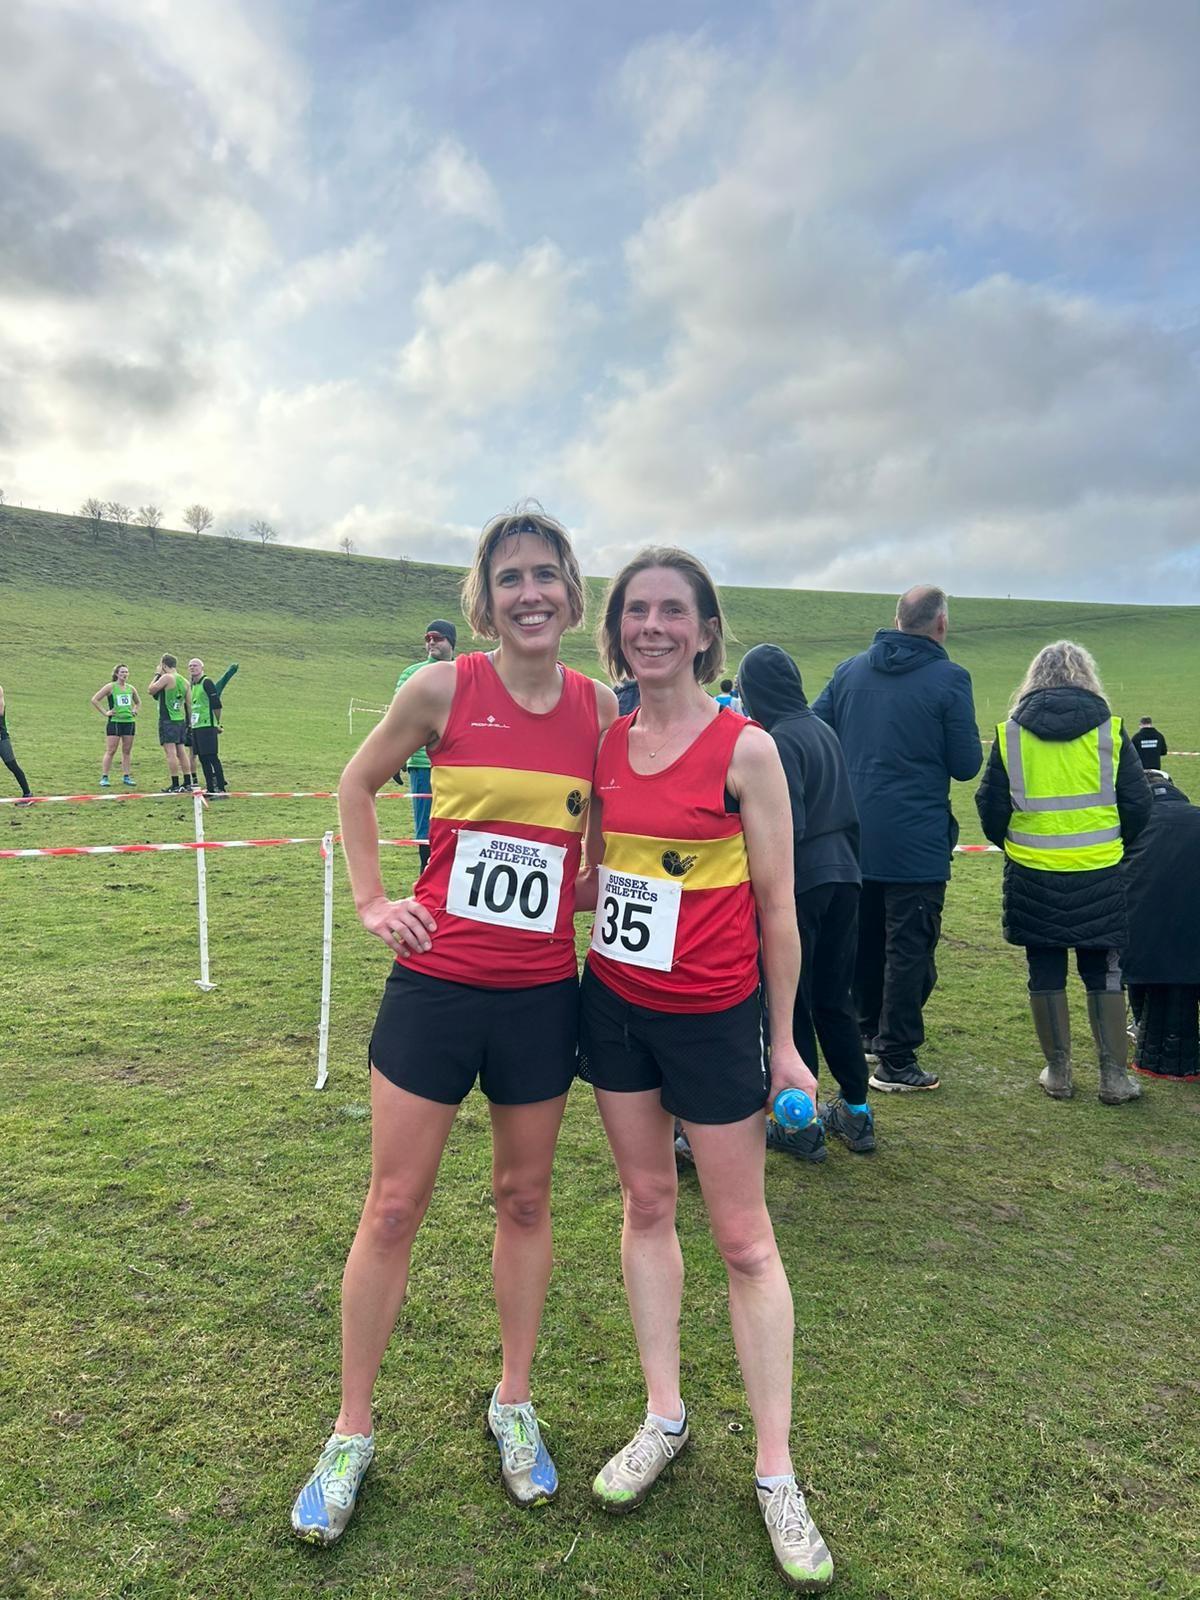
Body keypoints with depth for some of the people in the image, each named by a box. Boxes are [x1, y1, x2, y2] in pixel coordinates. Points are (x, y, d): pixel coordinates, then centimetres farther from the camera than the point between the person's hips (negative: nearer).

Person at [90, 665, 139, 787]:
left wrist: (135, 710, 11)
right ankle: (104, 777, -1)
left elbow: (138, 702, 28)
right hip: (114, 722, -4)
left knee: (126, 751, 8)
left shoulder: (130, 688, 10)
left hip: (129, 722, 5)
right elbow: (94, 700, -7)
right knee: (110, 751, -5)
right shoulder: (110, 687, -4)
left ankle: (126, 777, 15)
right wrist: (105, 712, -10)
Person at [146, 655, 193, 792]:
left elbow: (150, 690, -6)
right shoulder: (185, 681, 12)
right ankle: (187, 783, 14)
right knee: (181, 752, 11)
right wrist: (189, 721, 20)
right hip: (181, 720, 7)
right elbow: (189, 704, 14)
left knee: (171, 753, -7)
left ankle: (175, 785, -9)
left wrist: (157, 675, 4)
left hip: (168, 720, -7)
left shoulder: (167, 677, -11)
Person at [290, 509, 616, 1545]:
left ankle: (514, 1404, 38)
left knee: (525, 1197, 16)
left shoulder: (600, 706, -2)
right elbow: (358, 785, 6)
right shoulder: (444, 689, -8)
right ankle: (352, 1434, 29)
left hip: (543, 992, 2)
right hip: (437, 983, -2)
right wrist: (372, 899, -1)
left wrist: (586, 908, 3)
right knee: (394, 1206, 8)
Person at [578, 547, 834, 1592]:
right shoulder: (606, 743, 2)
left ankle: (776, 1473, 23)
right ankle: (664, 1417, 35)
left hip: (713, 1016, -5)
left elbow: (775, 905, -8)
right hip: (614, 1003, 5)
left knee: (744, 1239, 6)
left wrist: (784, 1042, -5)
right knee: (647, 1204, 17)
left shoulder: (745, 747, -13)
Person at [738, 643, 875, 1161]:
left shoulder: (779, 741, -15)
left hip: (801, 884, -8)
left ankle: (801, 1124, 14)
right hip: (843, 877, 8)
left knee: (790, 1003, 5)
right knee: (833, 999, 17)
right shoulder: (824, 731, 10)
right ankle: (856, 1114, 25)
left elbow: (785, 828, -21)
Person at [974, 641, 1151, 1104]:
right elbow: (1138, 805, 2)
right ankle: (1113, 1074, 16)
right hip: (1100, 874, 0)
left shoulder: (1010, 732, -1)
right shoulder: (1110, 730, -2)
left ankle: (1058, 1071, 19)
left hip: (1032, 874, 0)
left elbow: (990, 805, 3)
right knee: (1103, 972, 11)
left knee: (1045, 972, 11)